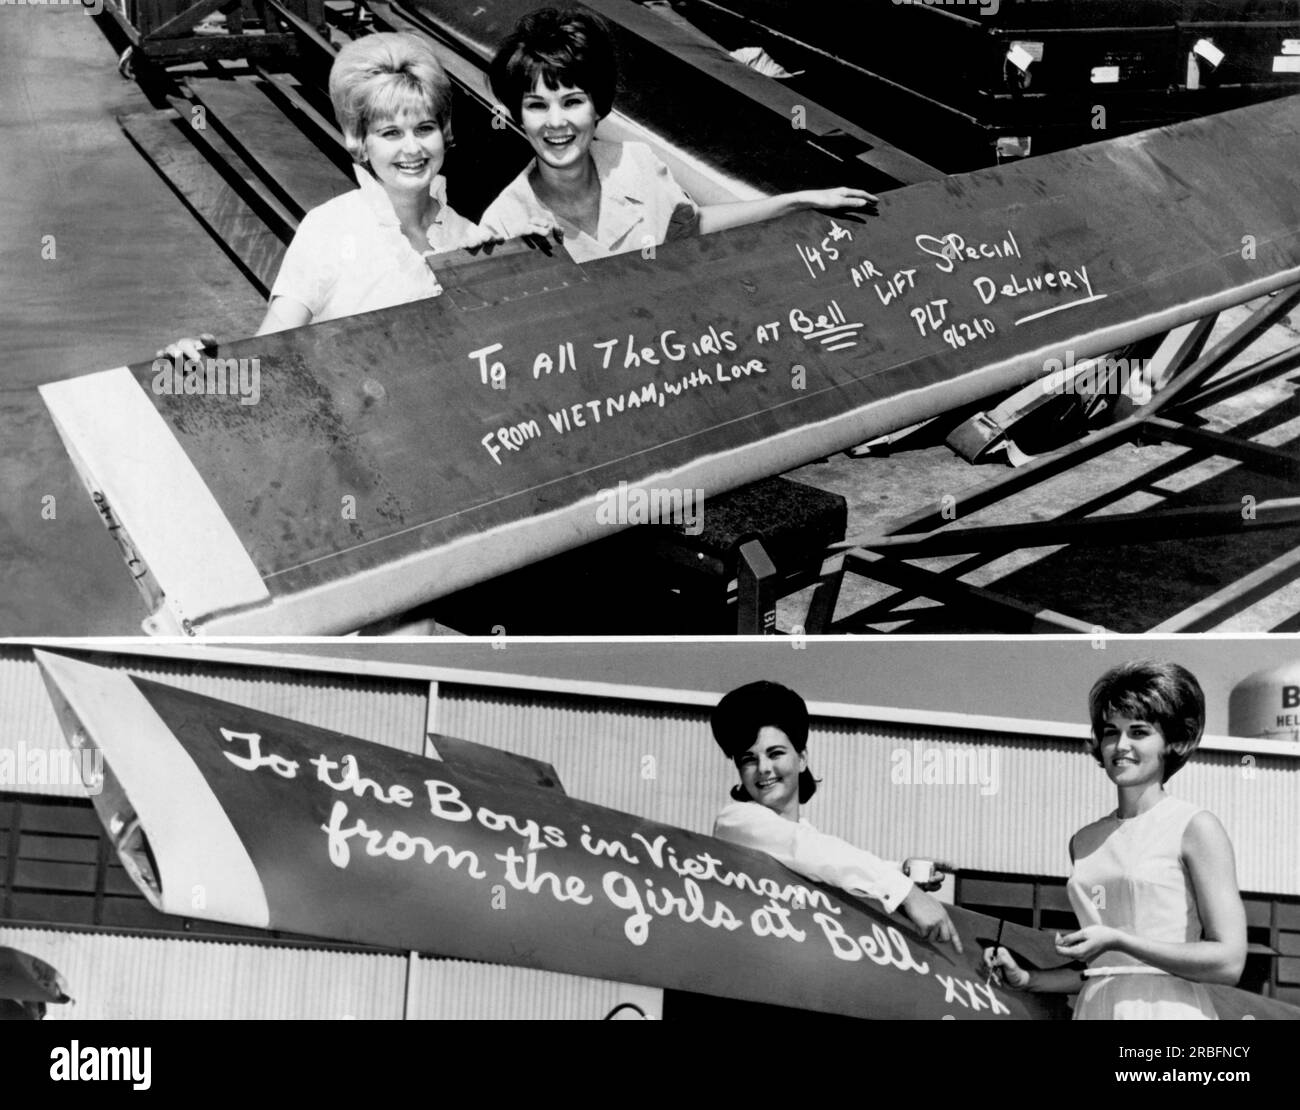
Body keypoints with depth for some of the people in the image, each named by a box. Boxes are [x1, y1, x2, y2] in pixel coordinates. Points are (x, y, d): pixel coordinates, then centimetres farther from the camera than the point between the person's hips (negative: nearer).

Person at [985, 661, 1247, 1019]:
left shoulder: (1195, 828, -2)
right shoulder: (1084, 841, 13)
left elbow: (1229, 962, -9)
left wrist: (1116, 940, -12)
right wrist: (1026, 979, 7)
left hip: (1166, 1010, -4)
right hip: (1094, 1008, 5)